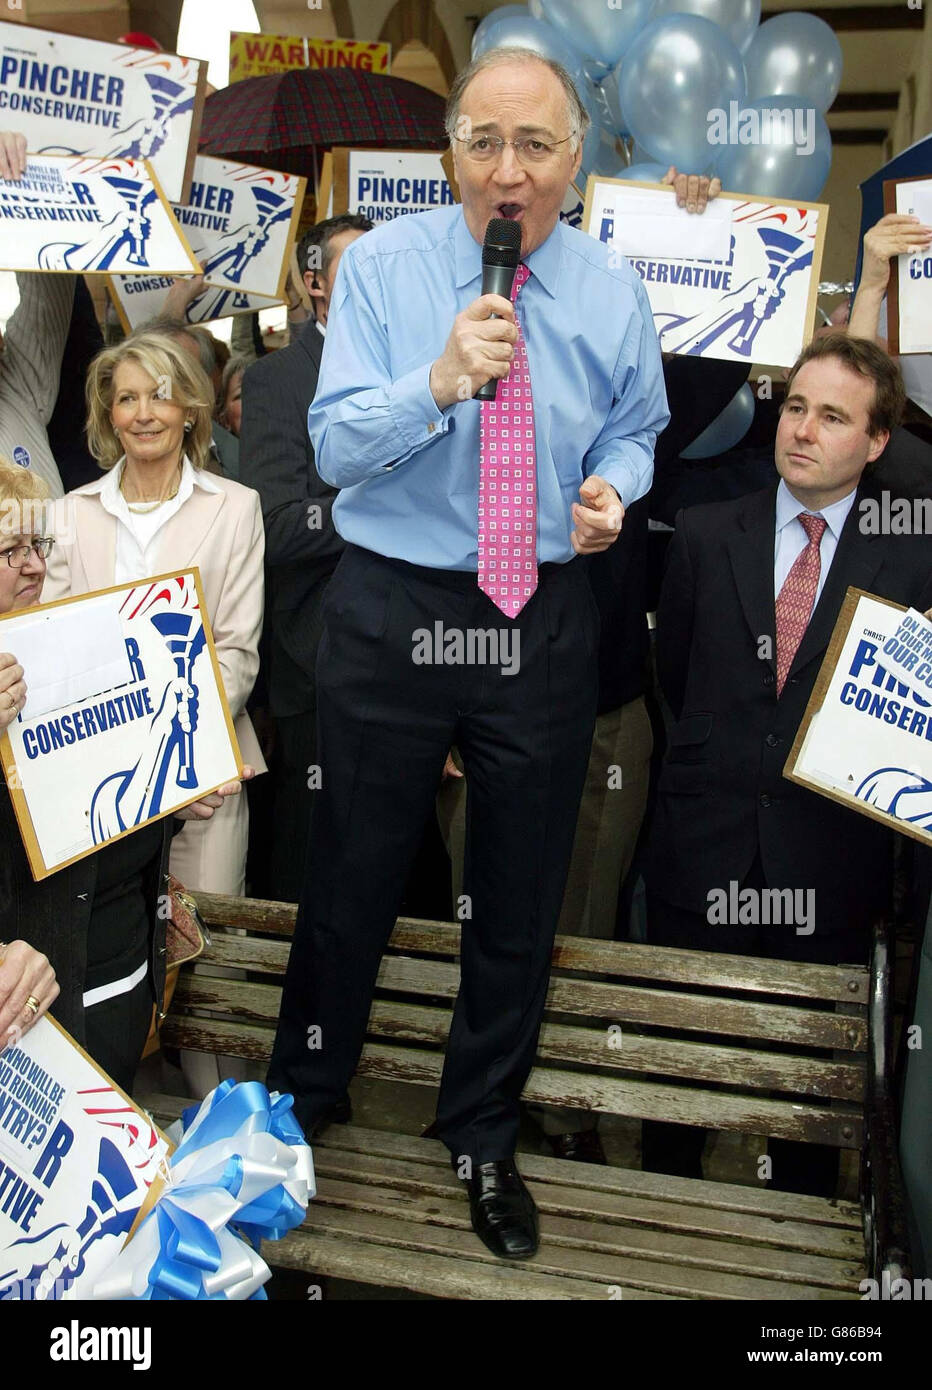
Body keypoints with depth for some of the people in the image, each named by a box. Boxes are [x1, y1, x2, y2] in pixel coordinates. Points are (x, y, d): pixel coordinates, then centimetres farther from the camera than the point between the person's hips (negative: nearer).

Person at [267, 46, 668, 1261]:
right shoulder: (382, 265, -3)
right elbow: (335, 443, -10)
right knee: (351, 879, 10)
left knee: (521, 897, 13)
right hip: (391, 613, -2)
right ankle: (302, 1103, 38)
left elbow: (635, 429, 14)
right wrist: (441, 380, -28)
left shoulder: (613, 292, 3)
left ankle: (483, 1135, 38)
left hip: (545, 623, 2)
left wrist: (611, 488, -9)